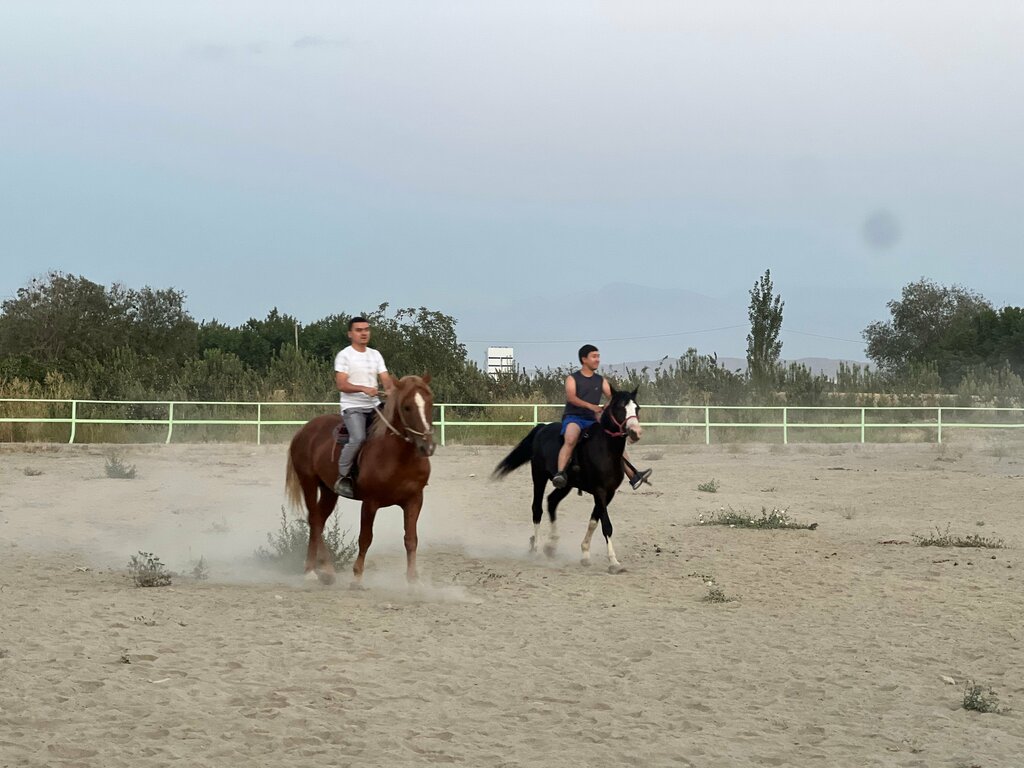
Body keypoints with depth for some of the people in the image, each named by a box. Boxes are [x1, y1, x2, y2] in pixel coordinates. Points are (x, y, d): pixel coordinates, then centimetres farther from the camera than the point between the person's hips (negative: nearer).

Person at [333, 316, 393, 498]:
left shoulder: (375, 355, 15)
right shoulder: (344, 356, -2)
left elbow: (386, 379, 7)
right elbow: (341, 385, -12)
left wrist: (390, 389, -16)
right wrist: (363, 388, -26)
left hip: (374, 406, 6)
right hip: (353, 407, -6)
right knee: (358, 438, -30)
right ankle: (343, 477, -16)